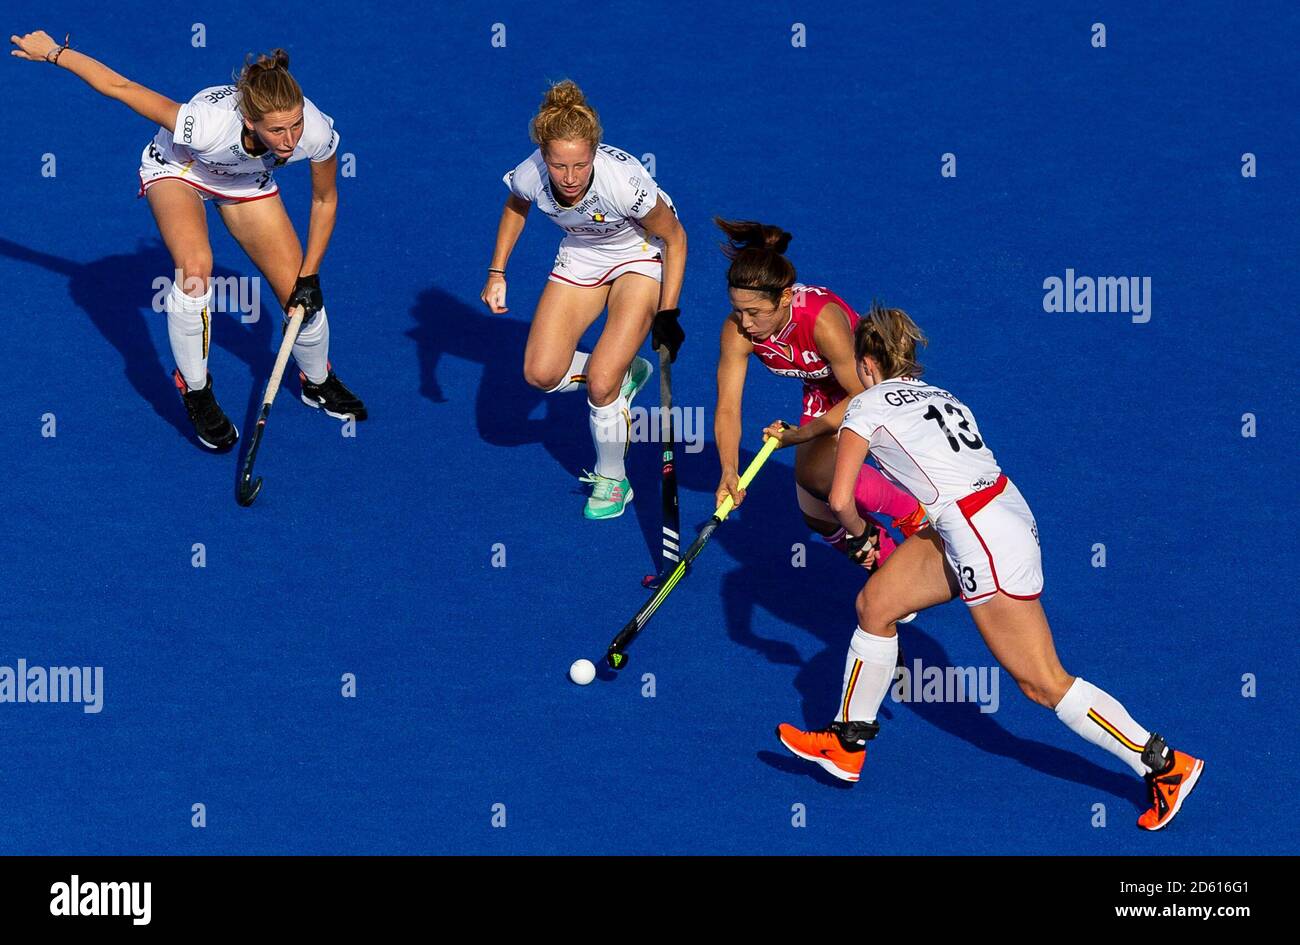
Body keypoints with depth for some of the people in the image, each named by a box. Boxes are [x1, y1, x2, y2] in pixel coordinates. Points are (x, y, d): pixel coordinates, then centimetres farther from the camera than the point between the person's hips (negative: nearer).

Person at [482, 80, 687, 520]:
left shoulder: (625, 182, -38)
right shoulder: (530, 177, -27)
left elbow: (674, 238, -20)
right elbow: (515, 208, 1)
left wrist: (668, 314, -21)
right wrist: (497, 273, 0)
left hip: (642, 254, -4)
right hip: (581, 253, 4)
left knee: (600, 382, -15)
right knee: (541, 374, -5)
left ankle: (612, 481, 11)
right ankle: (625, 372, 24)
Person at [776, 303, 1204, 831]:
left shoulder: (868, 405, -2)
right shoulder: (938, 396, 19)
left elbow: (840, 500, -7)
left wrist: (857, 533, 14)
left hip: (986, 542, -9)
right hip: (1007, 513, 9)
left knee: (1043, 683, -2)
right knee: (874, 604, 16)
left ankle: (1163, 765, 0)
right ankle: (846, 743, 27)